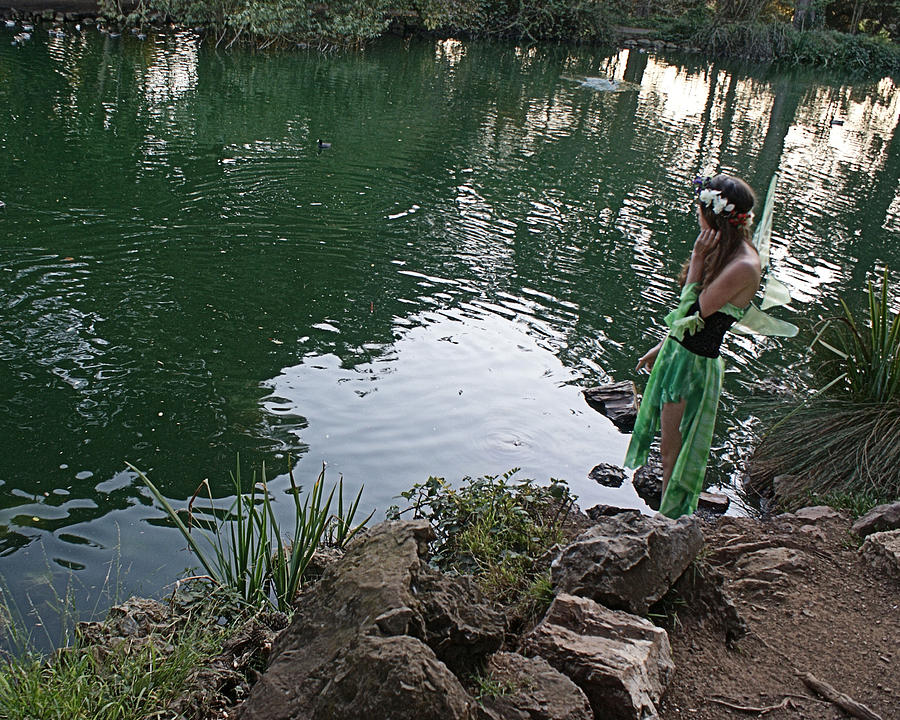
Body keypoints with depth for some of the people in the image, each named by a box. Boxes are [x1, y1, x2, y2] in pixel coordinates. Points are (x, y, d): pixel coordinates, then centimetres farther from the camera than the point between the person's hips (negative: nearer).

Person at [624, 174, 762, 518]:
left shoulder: (744, 266, -24)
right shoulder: (724, 251, 4)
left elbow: (696, 310, -20)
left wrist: (697, 258, -18)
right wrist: (662, 347, 19)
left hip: (695, 367, -9)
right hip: (676, 353, 9)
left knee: (674, 455, 6)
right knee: (669, 451, 21)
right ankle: (667, 519, 37)